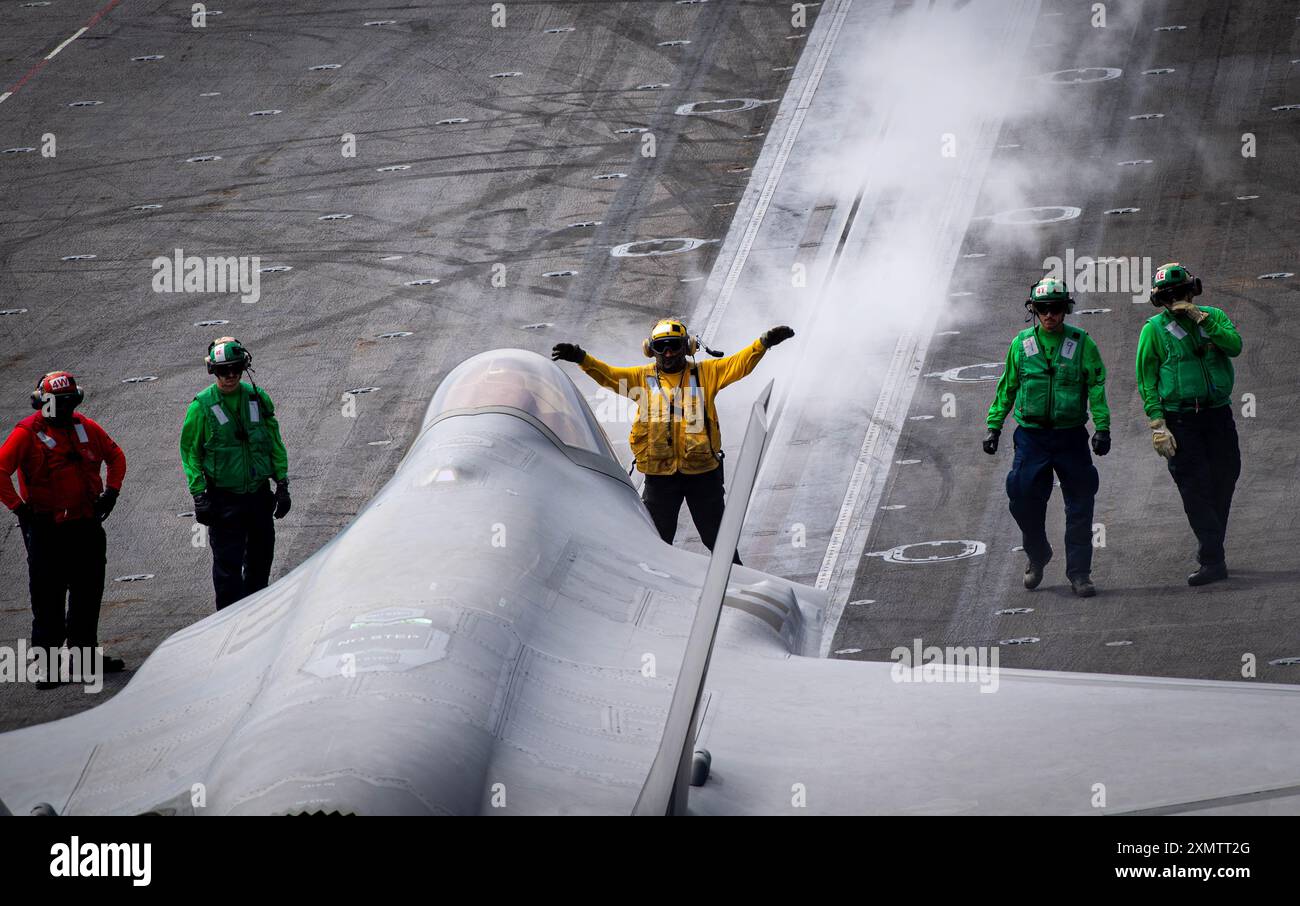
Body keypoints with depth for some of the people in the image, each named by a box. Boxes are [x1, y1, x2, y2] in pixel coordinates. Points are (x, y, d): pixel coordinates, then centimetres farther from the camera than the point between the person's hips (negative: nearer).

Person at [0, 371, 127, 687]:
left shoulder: (86, 429, 7)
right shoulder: (27, 433, -10)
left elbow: (115, 456, 21)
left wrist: (110, 491, 11)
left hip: (87, 525, 6)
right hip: (46, 529, -6)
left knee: (89, 592, 12)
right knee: (48, 599, -3)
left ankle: (85, 652, 24)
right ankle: (47, 665, 0)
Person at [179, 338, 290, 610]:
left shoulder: (257, 398, 2)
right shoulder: (202, 406, -7)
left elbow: (275, 443, 10)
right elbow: (190, 452, -3)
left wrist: (282, 485, 7)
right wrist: (199, 495, -9)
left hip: (259, 493, 4)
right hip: (224, 499, -4)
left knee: (261, 558, 13)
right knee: (228, 564, -3)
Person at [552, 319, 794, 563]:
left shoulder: (706, 373, 3)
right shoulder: (642, 377, 5)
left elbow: (740, 363, -5)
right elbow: (609, 375, -4)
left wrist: (765, 342, -20)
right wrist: (582, 358, -21)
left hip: (702, 470, -1)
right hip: (659, 474, 1)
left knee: (718, 538, 10)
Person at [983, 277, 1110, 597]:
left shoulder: (1081, 342, 0)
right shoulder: (1022, 343, 5)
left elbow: (1097, 386, -1)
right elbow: (1007, 388, 14)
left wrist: (1103, 428, -8)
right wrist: (994, 426, 11)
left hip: (1071, 435, -1)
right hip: (1031, 435, 1)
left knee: (1079, 505, -2)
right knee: (1024, 500, -1)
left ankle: (1079, 572, 7)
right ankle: (1037, 557, 25)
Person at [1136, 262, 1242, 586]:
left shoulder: (1213, 317, 7)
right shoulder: (1154, 329, -1)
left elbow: (1235, 346, -12)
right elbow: (1147, 380, -3)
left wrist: (1200, 317, -16)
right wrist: (1157, 425, -11)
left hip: (1218, 414, 3)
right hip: (1180, 421, -3)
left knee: (1224, 482, 7)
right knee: (1196, 490, -10)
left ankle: (1211, 554, 23)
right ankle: (1212, 560, -10)